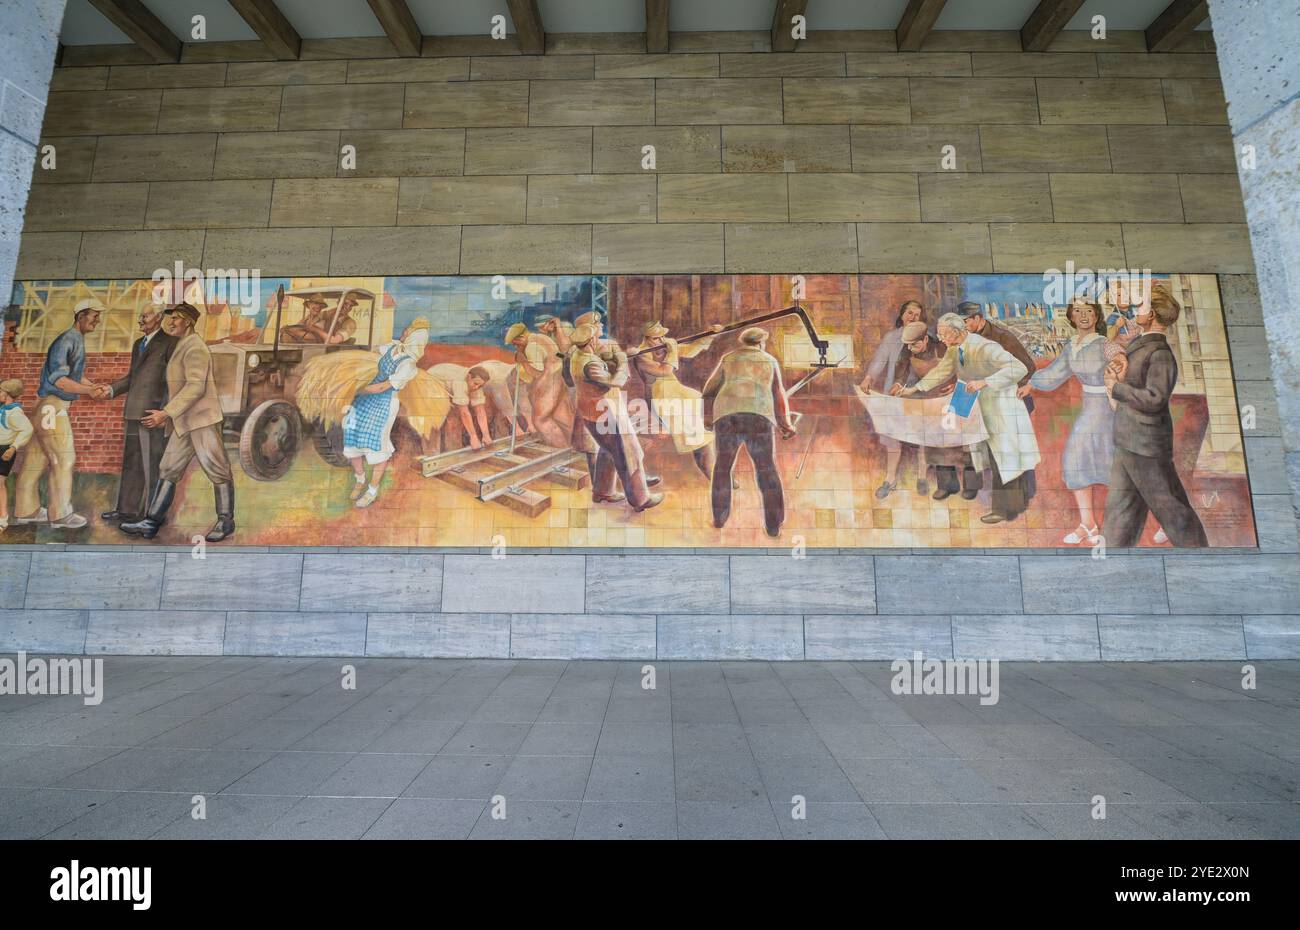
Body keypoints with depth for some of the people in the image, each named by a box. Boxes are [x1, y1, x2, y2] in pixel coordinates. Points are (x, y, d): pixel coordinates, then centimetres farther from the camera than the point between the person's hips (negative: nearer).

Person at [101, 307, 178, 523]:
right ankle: (128, 509, 25)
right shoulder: (138, 344, 19)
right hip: (134, 413, 8)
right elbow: (132, 377, 24)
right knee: (130, 464, 15)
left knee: (153, 466, -2)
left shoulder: (169, 343, -6)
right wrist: (111, 389, 7)